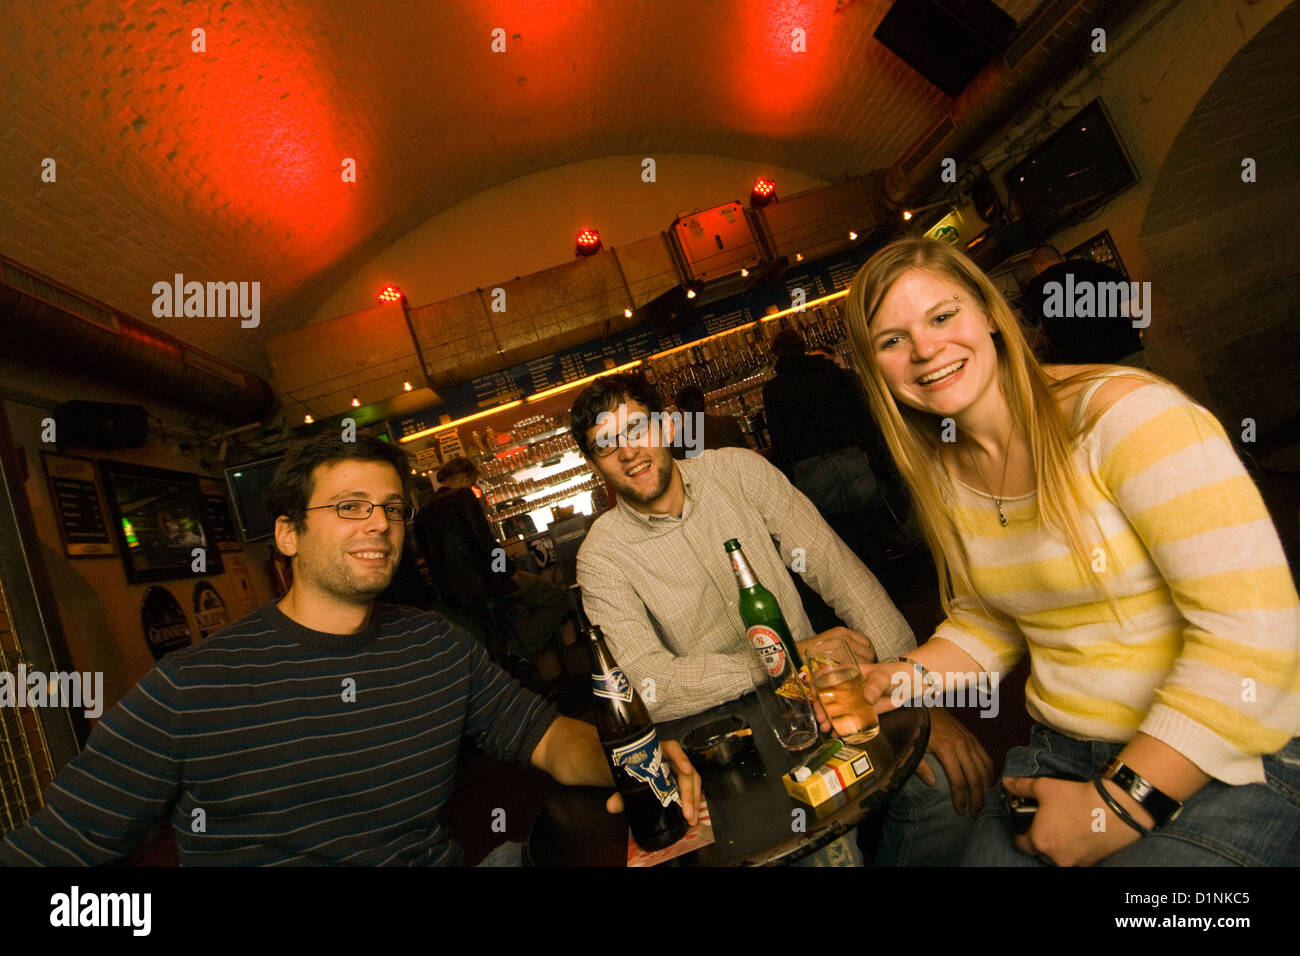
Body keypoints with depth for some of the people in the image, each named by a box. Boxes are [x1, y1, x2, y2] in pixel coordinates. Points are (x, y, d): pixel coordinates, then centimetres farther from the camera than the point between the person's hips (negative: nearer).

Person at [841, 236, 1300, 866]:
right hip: (1061, 753, 5)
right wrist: (903, 681, -5)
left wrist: (1120, 804, -18)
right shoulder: (943, 475, 1)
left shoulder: (1126, 412, -18)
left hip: (1232, 761, -4)